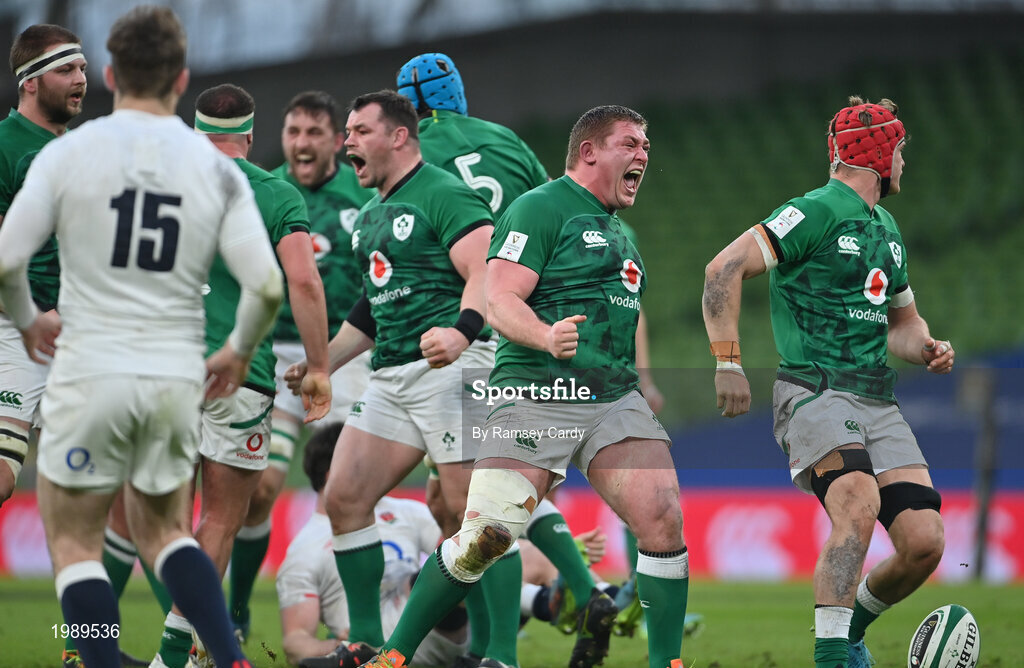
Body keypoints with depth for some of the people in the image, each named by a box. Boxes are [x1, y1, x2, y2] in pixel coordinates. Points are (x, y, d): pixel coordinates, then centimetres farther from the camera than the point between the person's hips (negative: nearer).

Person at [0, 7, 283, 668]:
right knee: (164, 531, 21)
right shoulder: (218, 168, 1)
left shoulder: (70, 153, -5)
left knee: (74, 541, 10)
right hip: (177, 378, 3)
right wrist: (238, 353, 15)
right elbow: (267, 286, -5)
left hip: (91, 372, -3)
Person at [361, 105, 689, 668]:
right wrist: (546, 338, -30)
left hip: (615, 399, 7)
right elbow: (499, 300, -12)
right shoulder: (540, 208, -1)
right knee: (486, 538, -14)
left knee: (664, 520, -14)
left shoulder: (617, 230, 25)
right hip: (537, 397, -7)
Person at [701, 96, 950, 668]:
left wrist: (927, 348, 12)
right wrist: (728, 360, -20)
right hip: (816, 392, -7)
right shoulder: (816, 212, -6)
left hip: (877, 400, 7)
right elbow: (725, 268, -12)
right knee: (860, 503, -33)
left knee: (925, 541, -7)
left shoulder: (886, 229, 22)